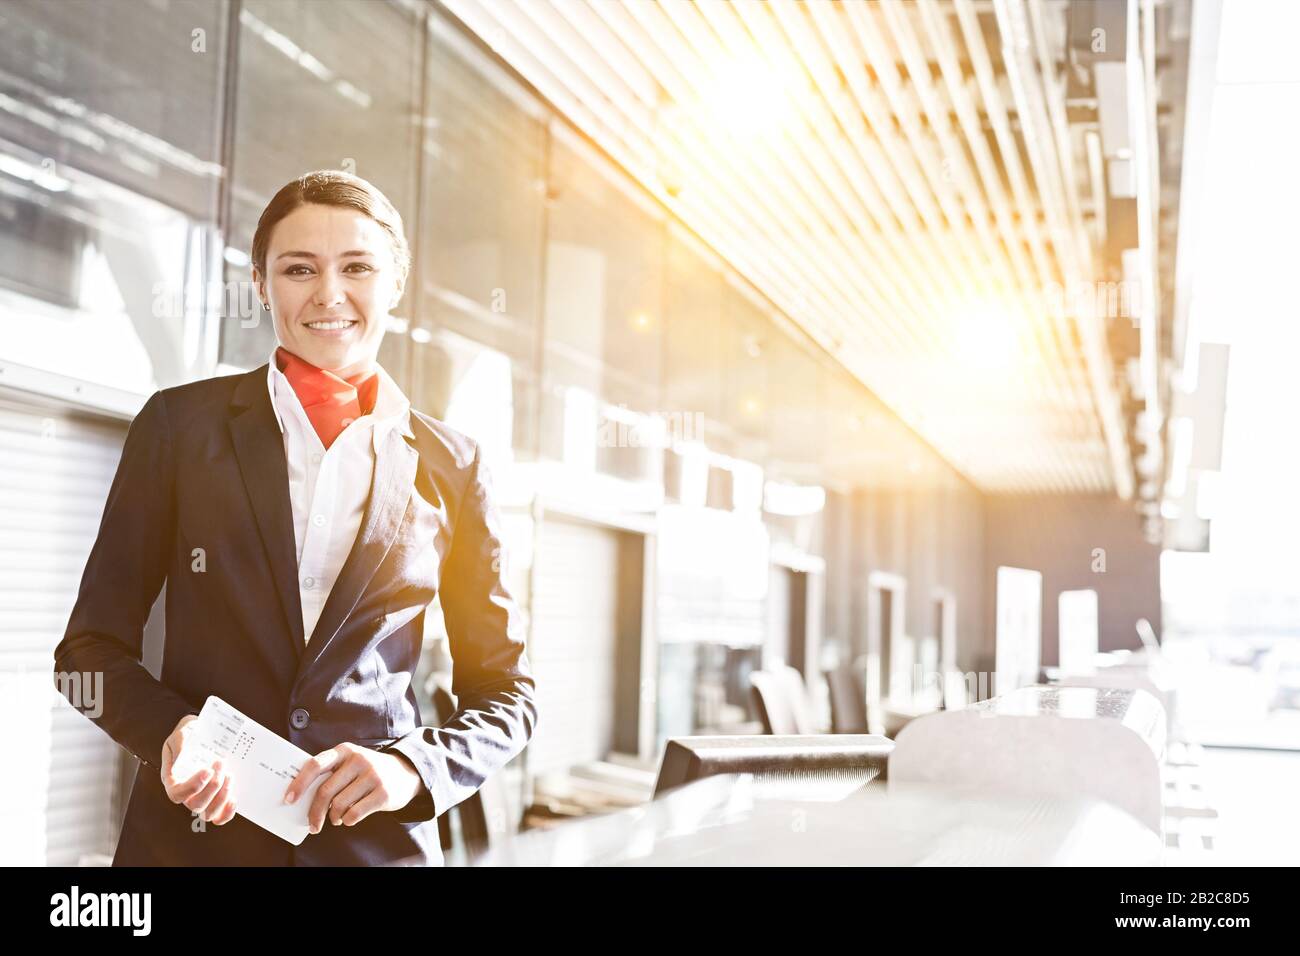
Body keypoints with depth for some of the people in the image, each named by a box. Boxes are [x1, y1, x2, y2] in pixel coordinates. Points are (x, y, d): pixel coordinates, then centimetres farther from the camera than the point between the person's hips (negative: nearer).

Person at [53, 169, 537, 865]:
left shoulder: (449, 468, 1)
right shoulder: (181, 424, 0)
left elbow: (505, 692, 4)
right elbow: (92, 646, 3)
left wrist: (414, 766, -14)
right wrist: (169, 730, -16)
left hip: (379, 840, 1)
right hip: (190, 835, 0)